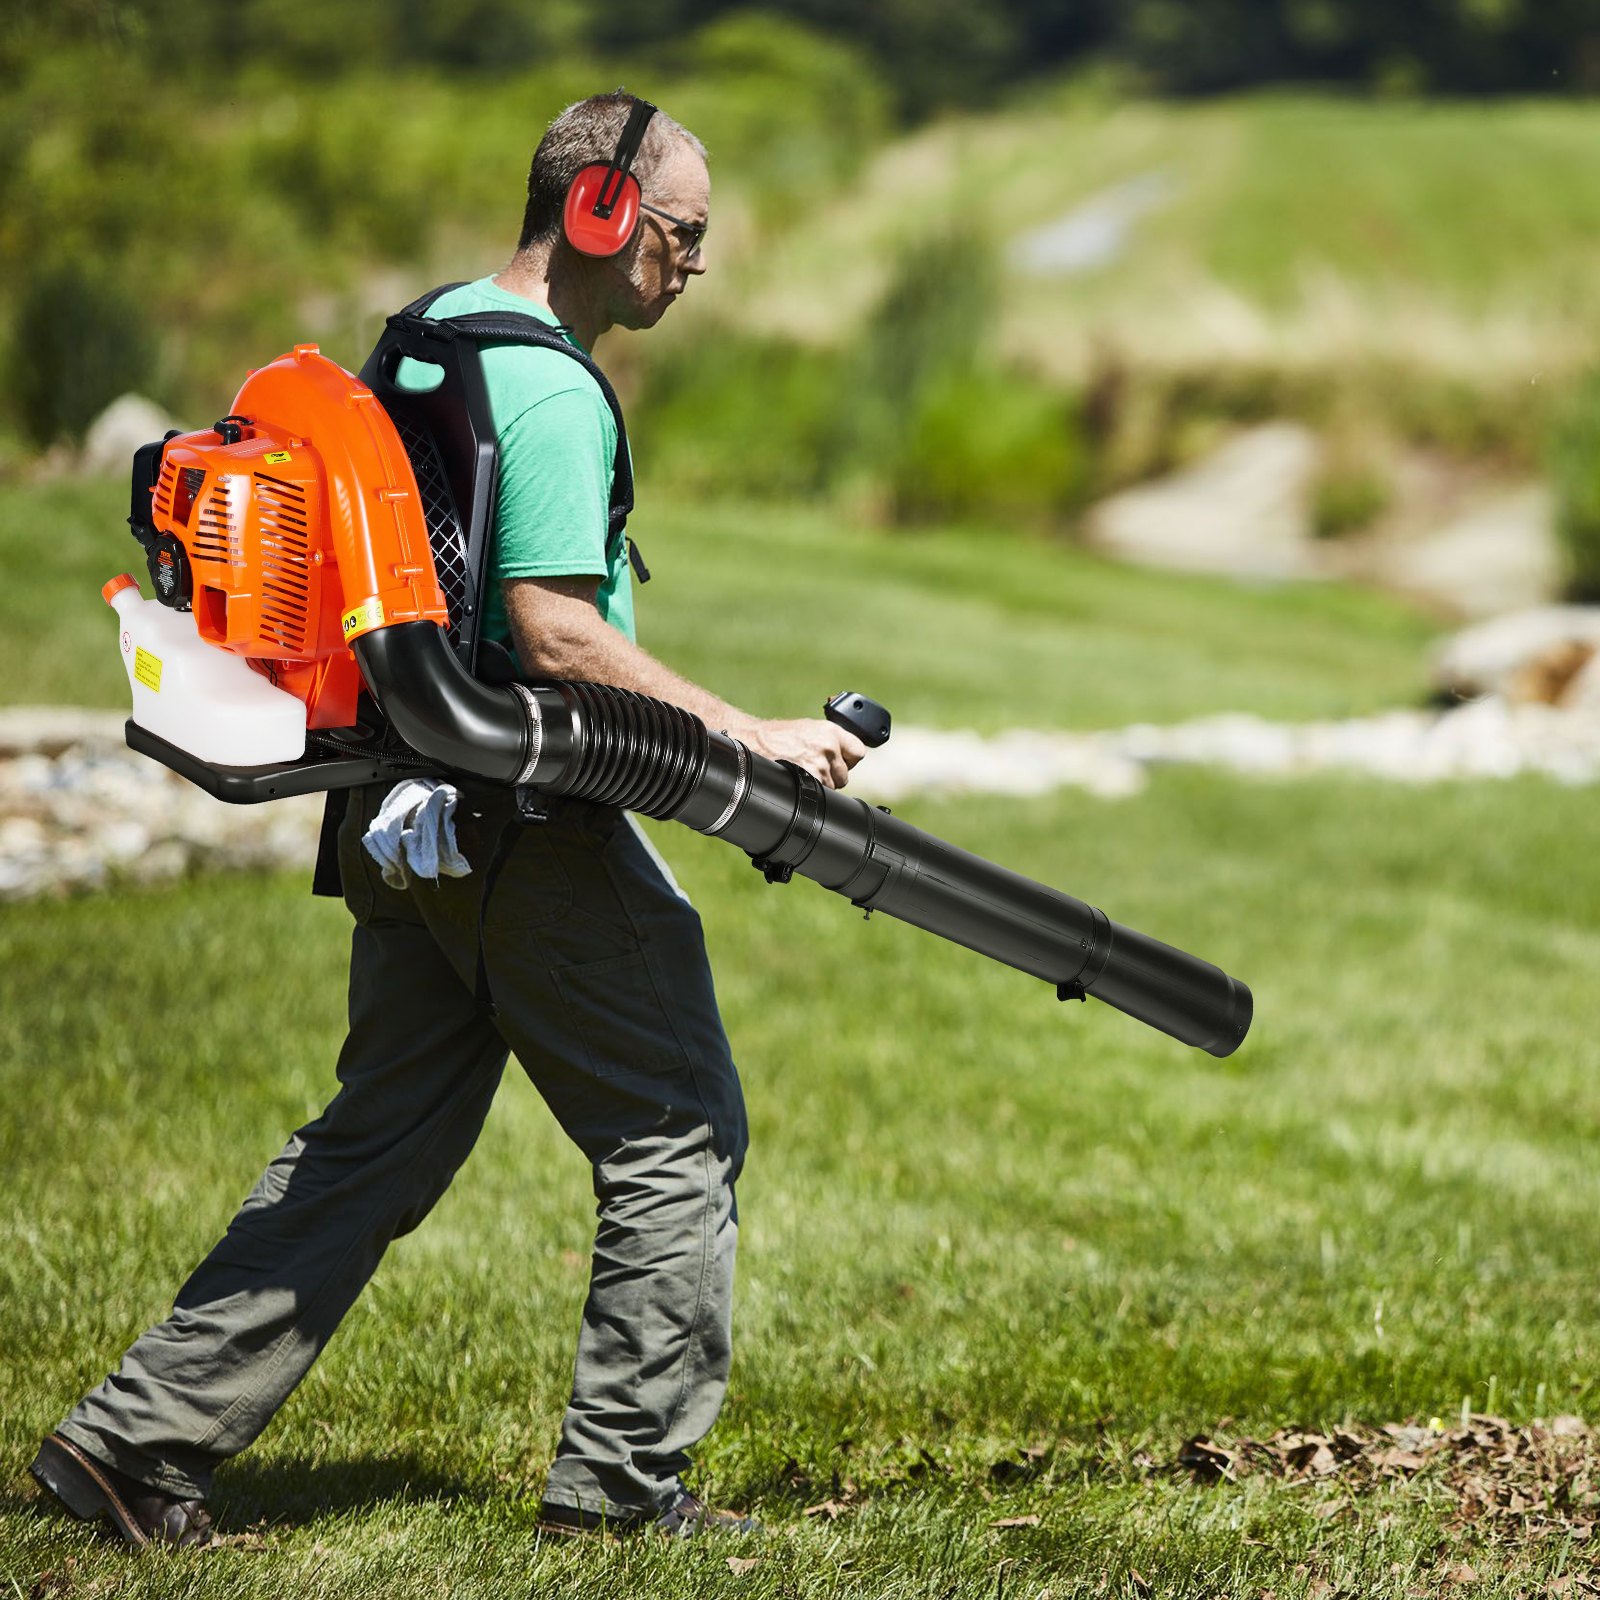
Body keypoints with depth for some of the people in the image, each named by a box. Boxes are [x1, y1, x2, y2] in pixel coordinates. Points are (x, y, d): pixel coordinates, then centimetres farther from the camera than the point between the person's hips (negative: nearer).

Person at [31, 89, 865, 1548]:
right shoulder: (548, 389, -16)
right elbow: (556, 635, -24)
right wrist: (748, 736, -19)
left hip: (406, 817, 9)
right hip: (529, 827, -9)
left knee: (376, 1147, 14)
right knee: (676, 1140, 3)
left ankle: (143, 1435, 11)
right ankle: (624, 1474, 7)